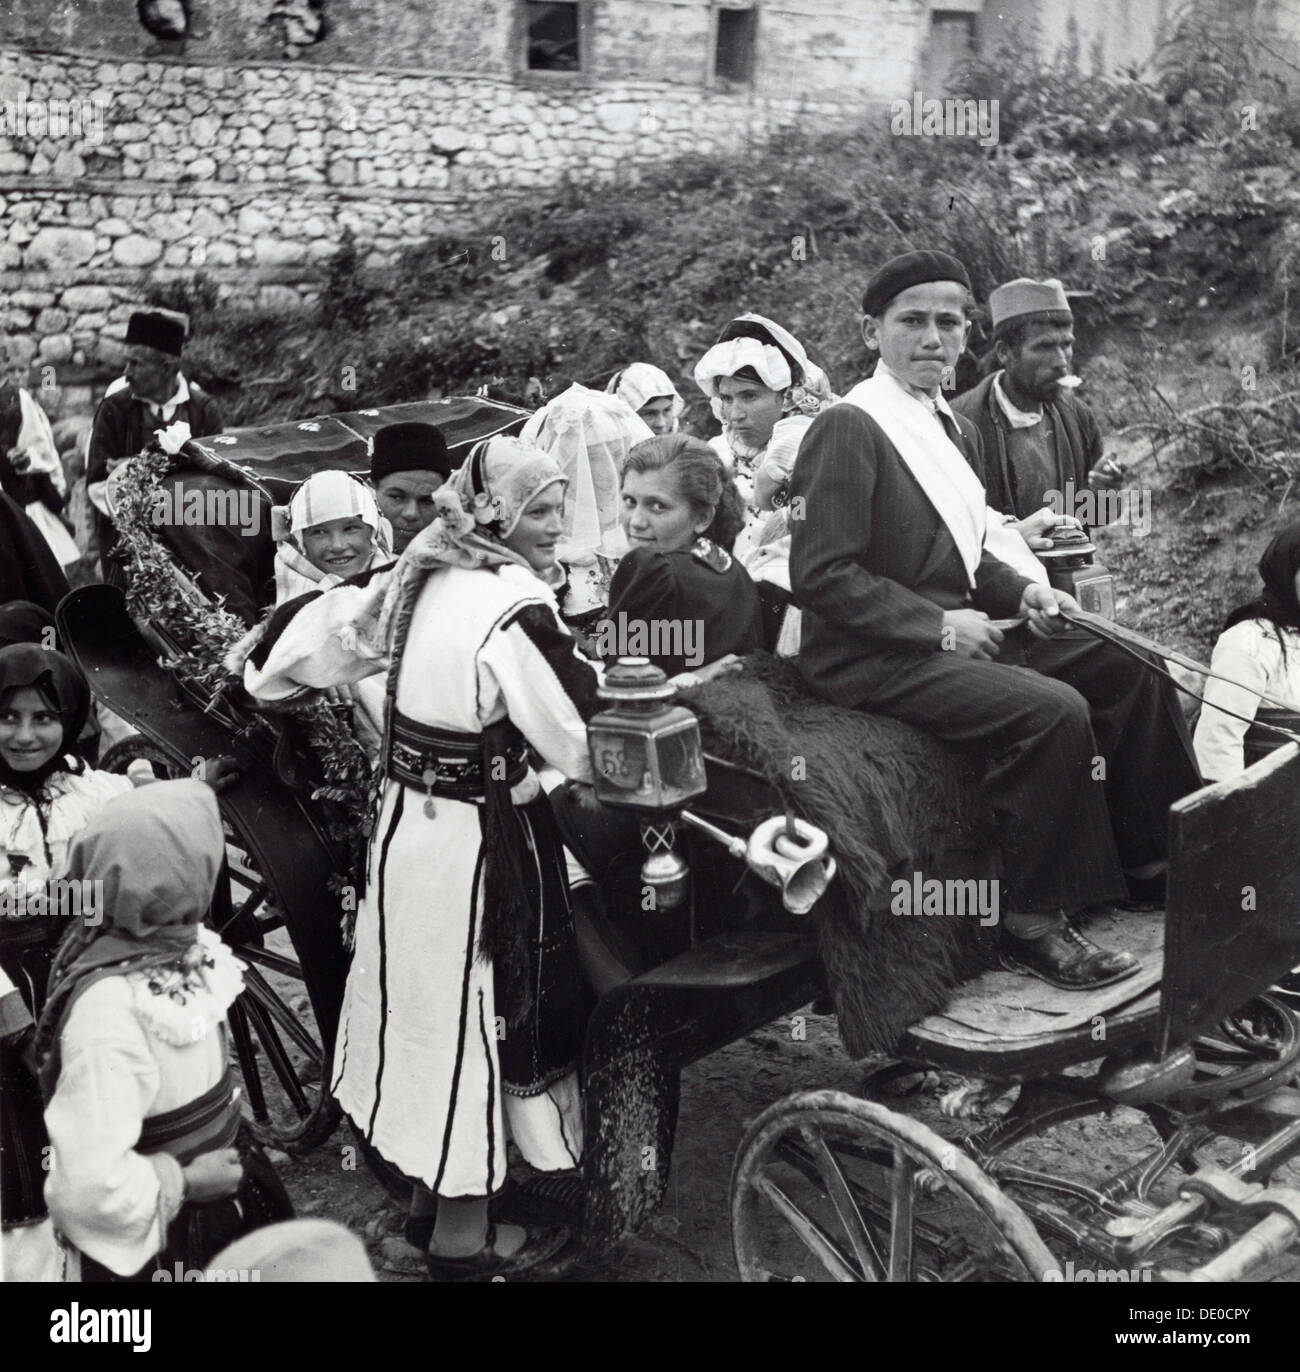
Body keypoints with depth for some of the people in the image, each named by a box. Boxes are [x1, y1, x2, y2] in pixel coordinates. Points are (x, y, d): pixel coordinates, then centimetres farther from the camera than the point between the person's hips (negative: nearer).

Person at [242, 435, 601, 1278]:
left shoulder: (420, 579, 2)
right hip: (483, 838, -8)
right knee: (486, 1015, 6)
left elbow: (335, 634, 14)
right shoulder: (514, 603, -21)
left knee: (429, 1003, 19)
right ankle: (463, 1236, 19)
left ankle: (427, 1193, 36)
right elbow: (586, 741, -21)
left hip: (407, 821, 8)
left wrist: (266, 673, 31)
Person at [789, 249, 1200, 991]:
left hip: (954, 634, 9)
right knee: (1053, 710, -27)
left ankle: (1149, 853, 22)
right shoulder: (847, 429, -14)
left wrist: (1019, 592, 4)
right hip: (873, 658, -9)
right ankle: (1035, 922, -12)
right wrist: (940, 626, -19)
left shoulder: (957, 429, 15)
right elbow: (821, 575, -20)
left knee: (1125, 666, 7)